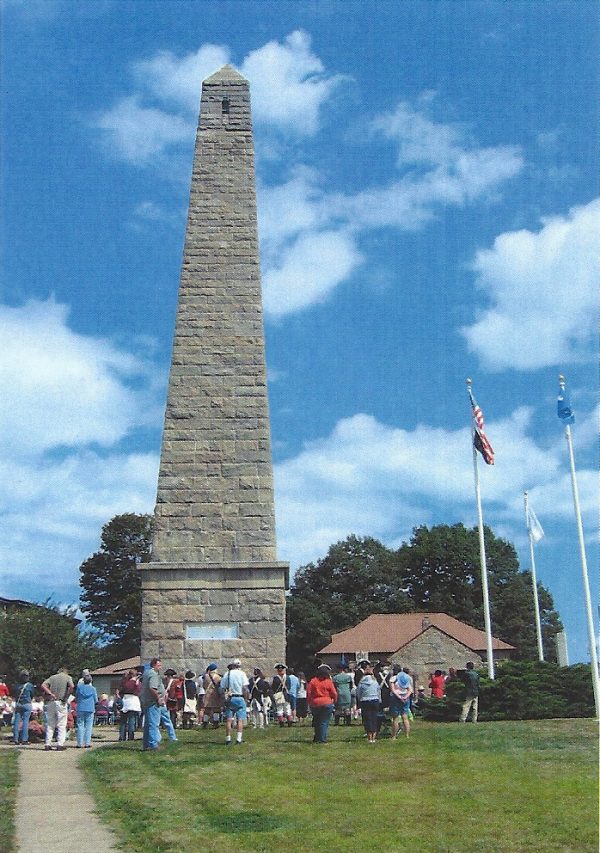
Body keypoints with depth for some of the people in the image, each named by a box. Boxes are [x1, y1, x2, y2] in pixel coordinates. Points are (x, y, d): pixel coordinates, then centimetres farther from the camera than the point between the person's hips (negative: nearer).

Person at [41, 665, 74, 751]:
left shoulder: (52, 677, 15)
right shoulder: (68, 677, 5)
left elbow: (43, 685, -1)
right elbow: (71, 686, -15)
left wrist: (50, 694, -4)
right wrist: (66, 697, -8)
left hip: (50, 702, 3)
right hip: (61, 702, -3)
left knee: (50, 724, 11)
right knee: (62, 725, 2)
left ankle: (48, 744, 10)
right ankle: (60, 744, -3)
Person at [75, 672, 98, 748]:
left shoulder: (79, 687, 0)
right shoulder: (93, 688, -2)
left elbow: (76, 697, 15)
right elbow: (96, 700, 5)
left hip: (80, 709, 1)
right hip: (90, 709, -1)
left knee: (80, 725, 5)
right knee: (88, 726, 3)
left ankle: (80, 743, 3)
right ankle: (87, 743, 0)